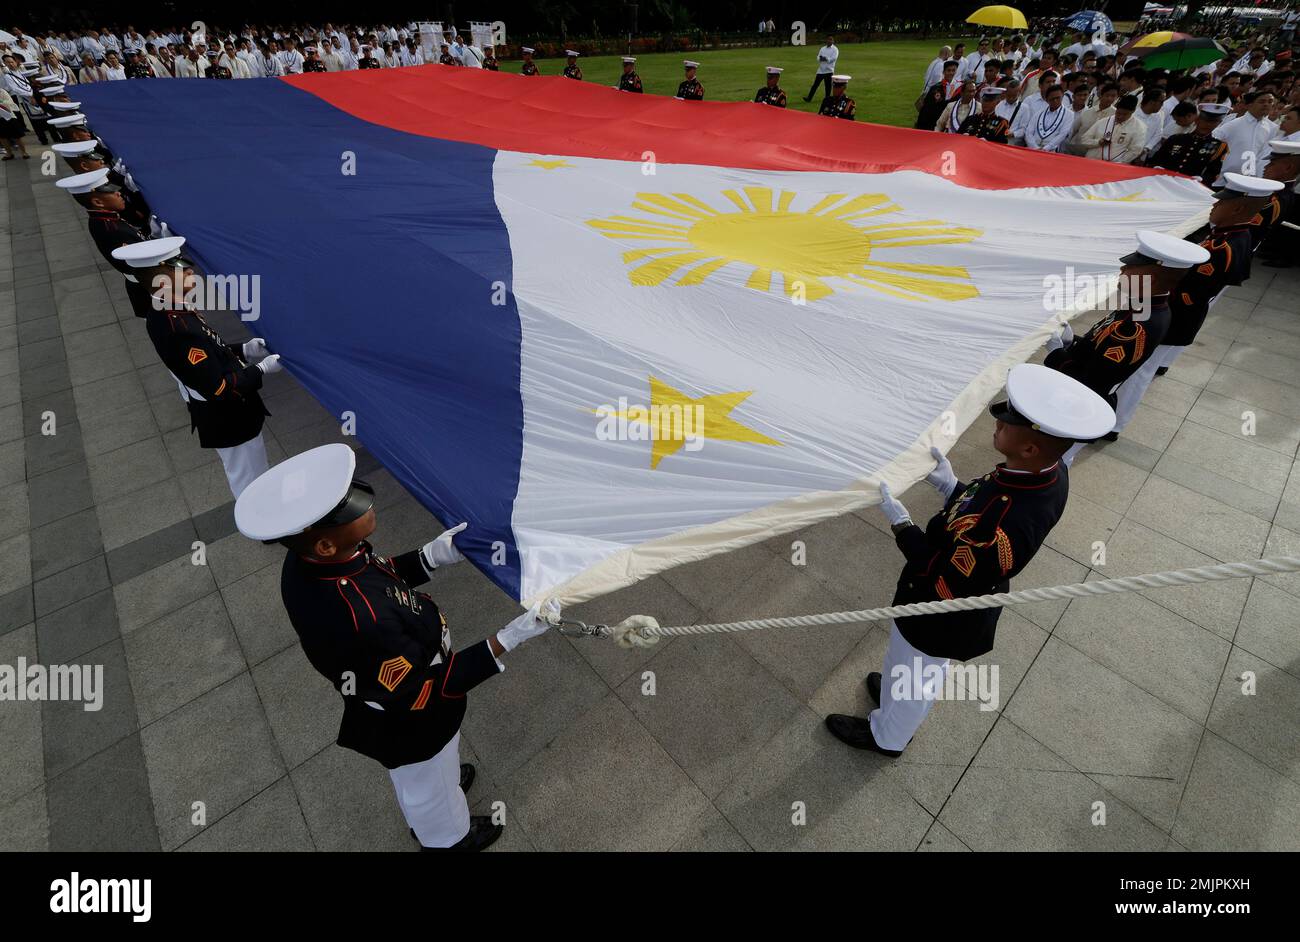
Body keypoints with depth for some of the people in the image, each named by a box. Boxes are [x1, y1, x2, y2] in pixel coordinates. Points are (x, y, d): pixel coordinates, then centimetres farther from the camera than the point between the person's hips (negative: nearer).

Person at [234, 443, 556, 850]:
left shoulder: (305, 562, -23)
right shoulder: (362, 624, -47)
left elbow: (374, 577, -2)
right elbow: (424, 693, -32)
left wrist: (431, 557, -13)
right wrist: (506, 640, -35)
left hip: (383, 702, 6)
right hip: (410, 726, -5)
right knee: (427, 789, 30)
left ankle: (445, 776, 69)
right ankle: (448, 839, 60)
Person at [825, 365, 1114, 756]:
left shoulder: (998, 529, -45)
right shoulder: (1052, 472, -19)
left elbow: (942, 584, -29)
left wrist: (899, 521, -24)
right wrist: (951, 487, -11)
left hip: (939, 621, -7)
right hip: (973, 603, 7)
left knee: (913, 678, 25)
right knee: (929, 670, 36)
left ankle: (887, 736, 55)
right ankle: (900, 688, 66)